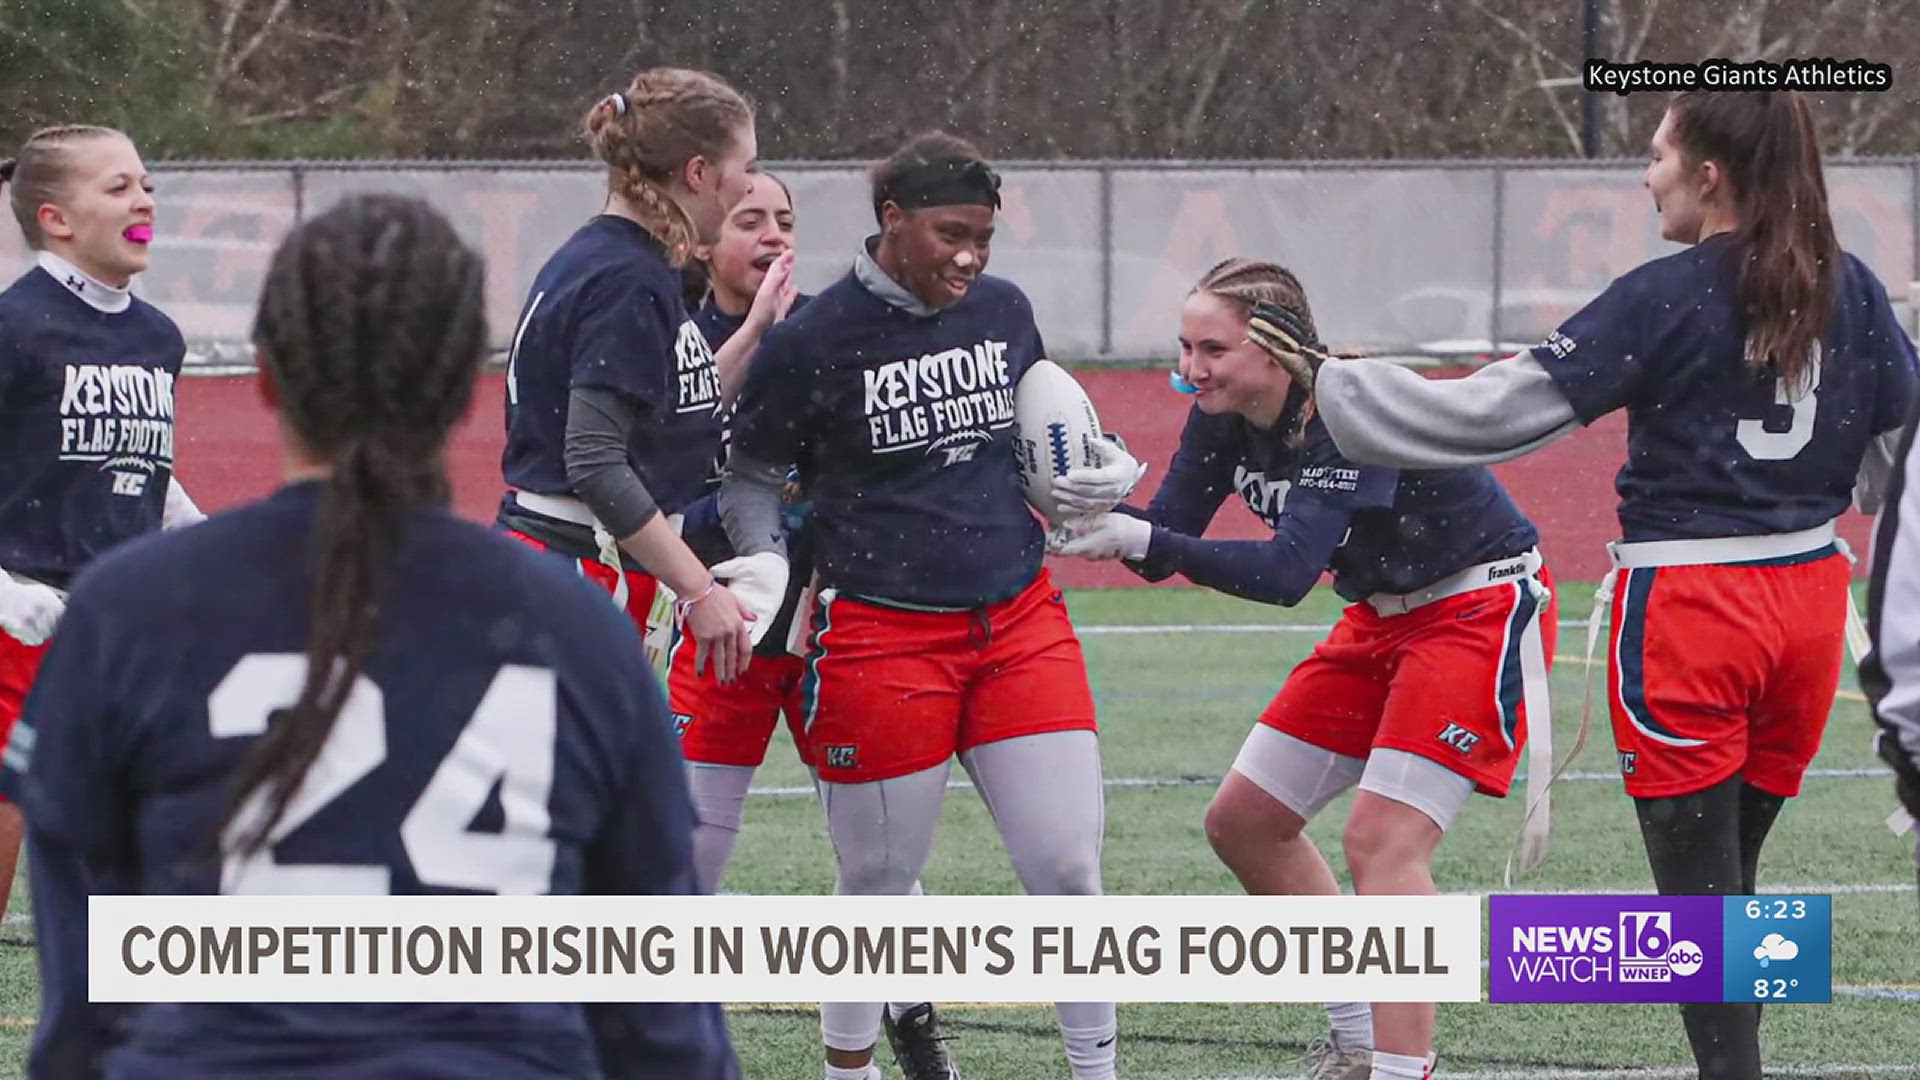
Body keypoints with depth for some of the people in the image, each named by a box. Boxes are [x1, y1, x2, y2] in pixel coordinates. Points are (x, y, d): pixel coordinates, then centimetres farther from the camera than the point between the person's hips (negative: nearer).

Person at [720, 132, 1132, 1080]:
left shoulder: (1003, 311, 7)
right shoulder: (812, 340, -7)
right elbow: (751, 478, 5)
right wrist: (771, 576, -9)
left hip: (1020, 621, 4)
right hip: (880, 637, -4)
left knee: (1068, 868, -3)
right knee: (878, 886, 5)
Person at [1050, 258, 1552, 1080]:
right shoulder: (1222, 419, -6)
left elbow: (1287, 571, -37)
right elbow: (1166, 538, -8)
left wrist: (1145, 539, -46)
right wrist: (1105, 512, -30)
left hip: (1481, 608, -9)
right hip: (1383, 618, 9)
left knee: (1385, 841, -21)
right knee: (1243, 822, 10)